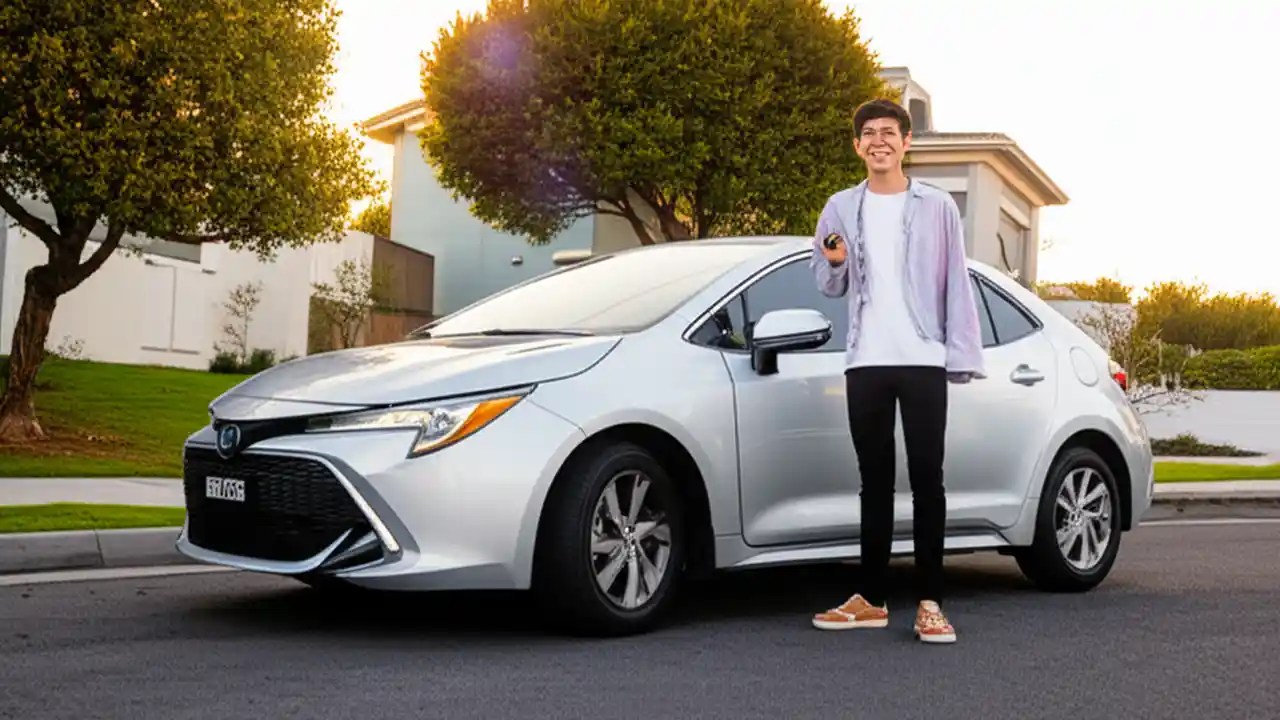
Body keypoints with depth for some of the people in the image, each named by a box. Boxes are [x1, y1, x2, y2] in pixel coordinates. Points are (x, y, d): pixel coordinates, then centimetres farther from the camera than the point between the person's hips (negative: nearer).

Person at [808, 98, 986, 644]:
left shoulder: (937, 207, 4)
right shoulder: (841, 208, 10)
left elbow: (956, 286, 2)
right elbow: (830, 287, 15)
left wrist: (964, 356, -7)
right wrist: (833, 262, -8)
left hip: (923, 360, -2)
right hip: (865, 363, 3)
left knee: (926, 479, -3)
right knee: (874, 482, 7)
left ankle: (929, 603, -1)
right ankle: (872, 599, 12)